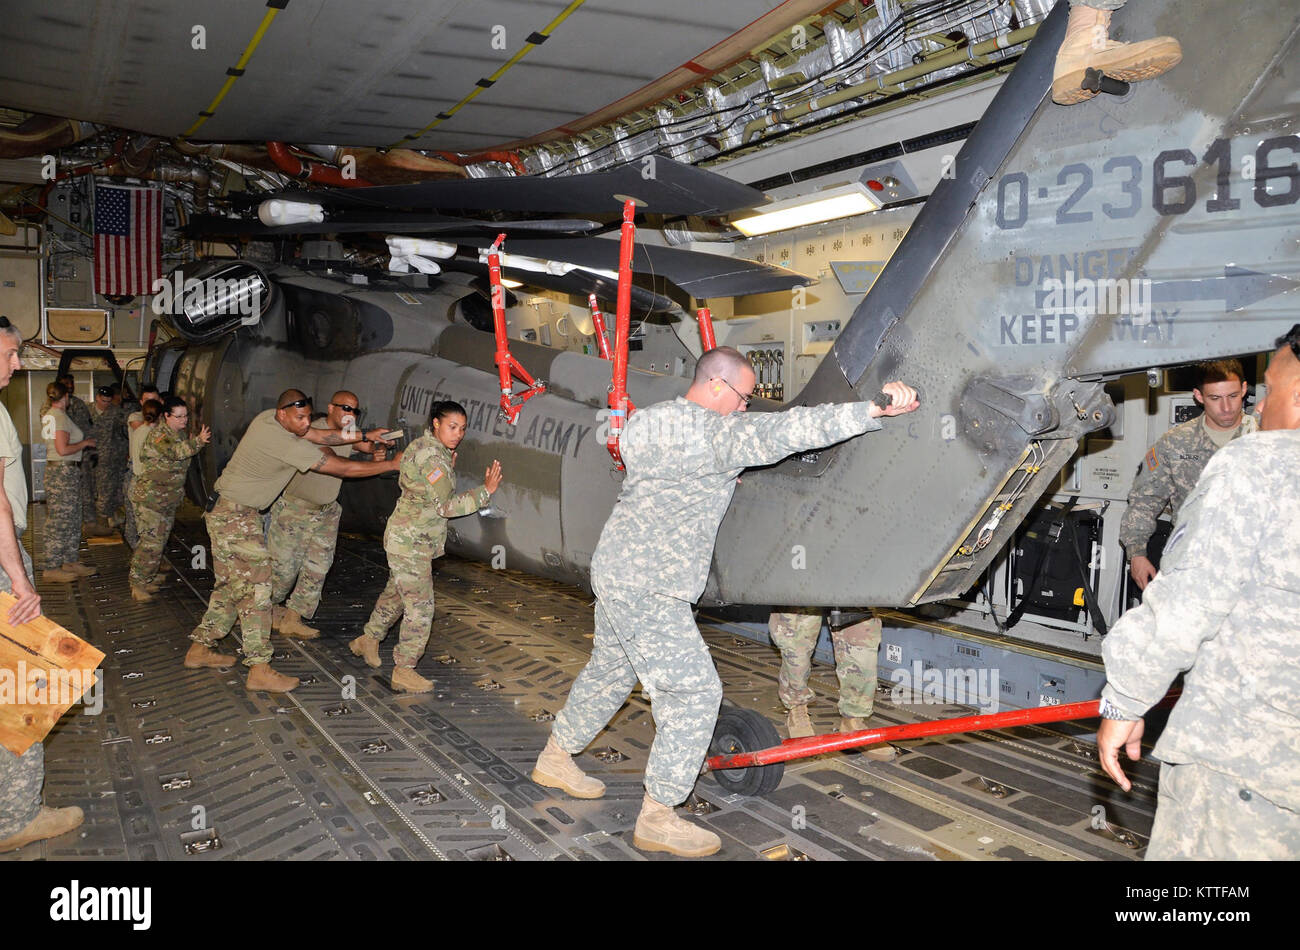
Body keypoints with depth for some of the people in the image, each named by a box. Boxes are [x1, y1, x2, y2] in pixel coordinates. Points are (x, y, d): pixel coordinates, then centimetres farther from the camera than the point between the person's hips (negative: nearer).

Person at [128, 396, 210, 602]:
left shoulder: (179, 433, 9)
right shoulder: (157, 434, -18)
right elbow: (175, 452, -38)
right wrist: (198, 441, -50)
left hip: (168, 498, 9)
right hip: (149, 497, -9)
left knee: (160, 540, 15)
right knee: (152, 542, -12)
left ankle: (147, 579, 28)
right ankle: (138, 584, -2)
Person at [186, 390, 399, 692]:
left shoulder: (266, 418, 2)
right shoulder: (288, 445, -24)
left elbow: (318, 436, 7)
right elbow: (342, 468, -20)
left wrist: (365, 436, 1)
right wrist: (392, 464, -14)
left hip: (224, 513, 10)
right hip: (237, 518, -10)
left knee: (230, 586, 17)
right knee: (255, 588, -9)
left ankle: (200, 649, 26)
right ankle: (259, 669, -8)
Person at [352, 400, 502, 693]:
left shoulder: (424, 447, 8)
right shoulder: (431, 457, -23)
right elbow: (446, 506, -26)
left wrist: (448, 469, 6)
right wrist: (486, 490, -26)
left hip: (406, 537, 10)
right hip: (410, 541, -10)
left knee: (396, 592, 25)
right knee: (420, 606, -4)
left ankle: (368, 640, 43)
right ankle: (404, 671, 4)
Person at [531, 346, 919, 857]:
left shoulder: (657, 420, 12)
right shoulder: (707, 432, -17)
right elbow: (778, 433, -29)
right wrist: (875, 409, -33)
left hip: (617, 572, 10)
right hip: (646, 588, -10)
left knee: (610, 671, 25)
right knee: (693, 690, -4)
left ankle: (555, 759, 42)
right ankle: (657, 818, 4)